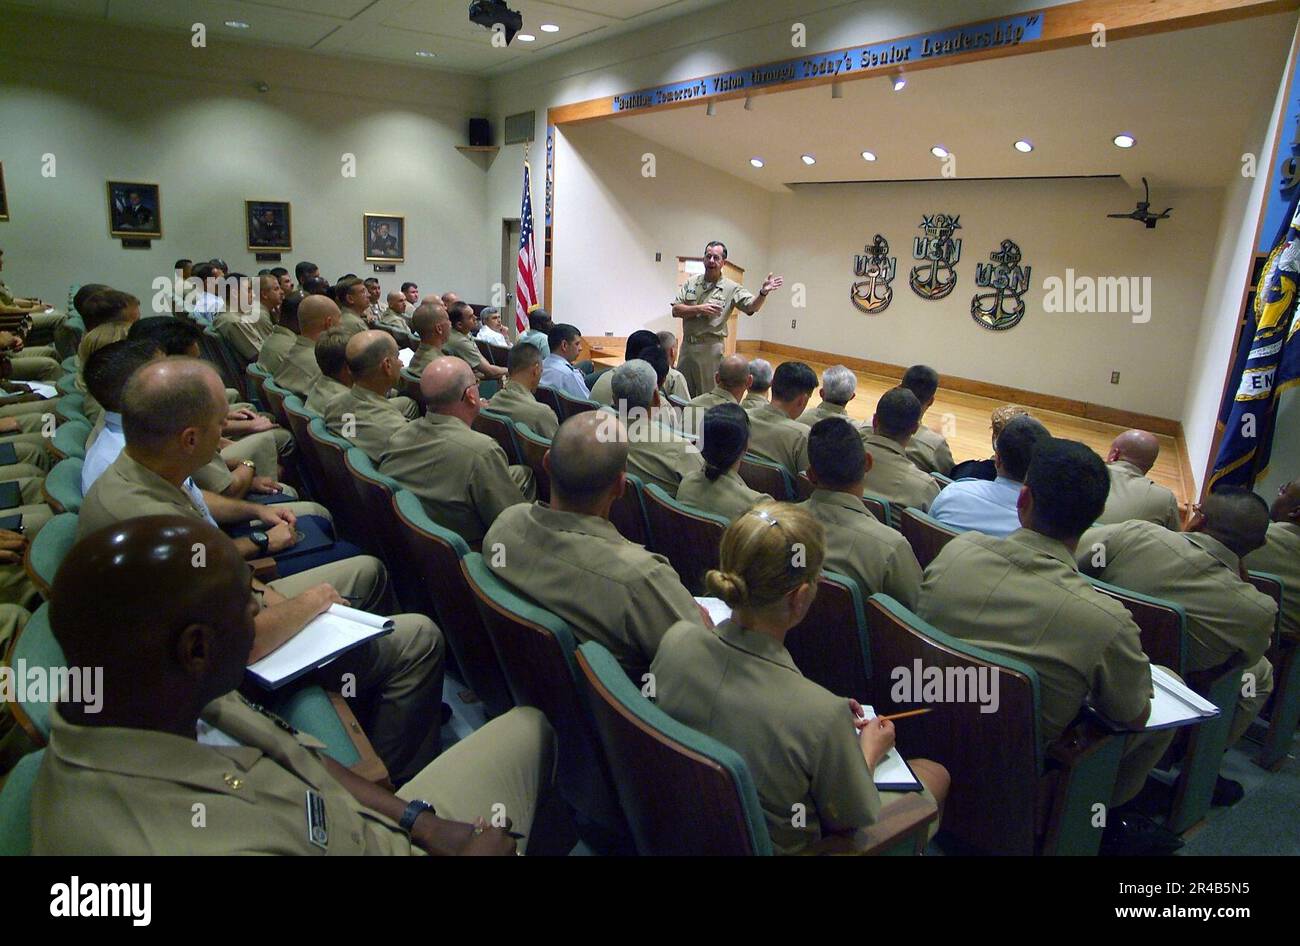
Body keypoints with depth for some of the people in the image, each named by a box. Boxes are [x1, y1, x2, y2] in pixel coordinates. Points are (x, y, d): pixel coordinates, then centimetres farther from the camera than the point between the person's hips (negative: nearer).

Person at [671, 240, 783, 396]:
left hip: (710, 348, -3)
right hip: (687, 344, 3)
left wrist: (763, 292, -34)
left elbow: (752, 307, -14)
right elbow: (676, 310, 0)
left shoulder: (731, 288, -3)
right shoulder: (691, 283, 5)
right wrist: (699, 309, -15)